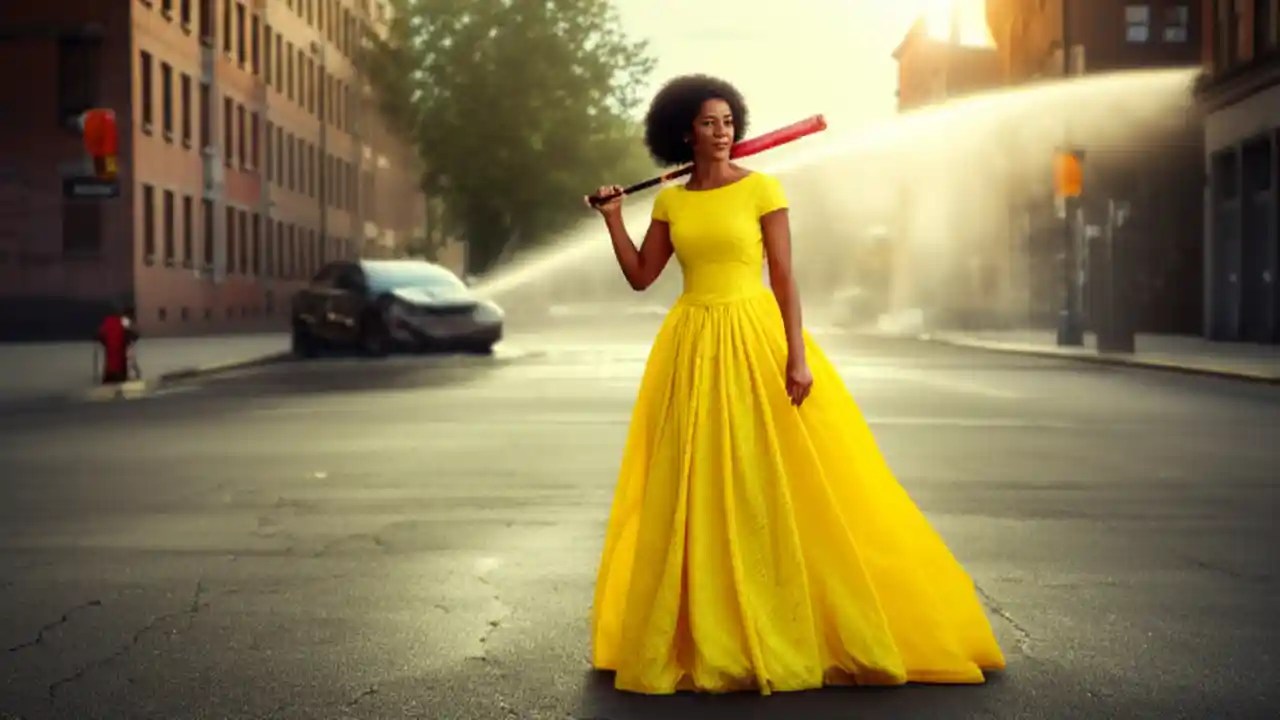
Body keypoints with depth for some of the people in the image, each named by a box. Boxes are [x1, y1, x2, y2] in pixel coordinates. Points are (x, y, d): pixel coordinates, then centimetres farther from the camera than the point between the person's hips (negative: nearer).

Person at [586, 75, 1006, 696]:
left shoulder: (762, 189, -2)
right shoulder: (670, 201, 8)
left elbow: (784, 276, -6)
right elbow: (641, 276, 11)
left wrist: (798, 354, -13)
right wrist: (613, 219, 2)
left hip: (756, 339, -3)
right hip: (693, 348, 3)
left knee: (781, 488, -2)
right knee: (696, 494, 4)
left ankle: (792, 630, 11)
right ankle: (708, 637, 15)